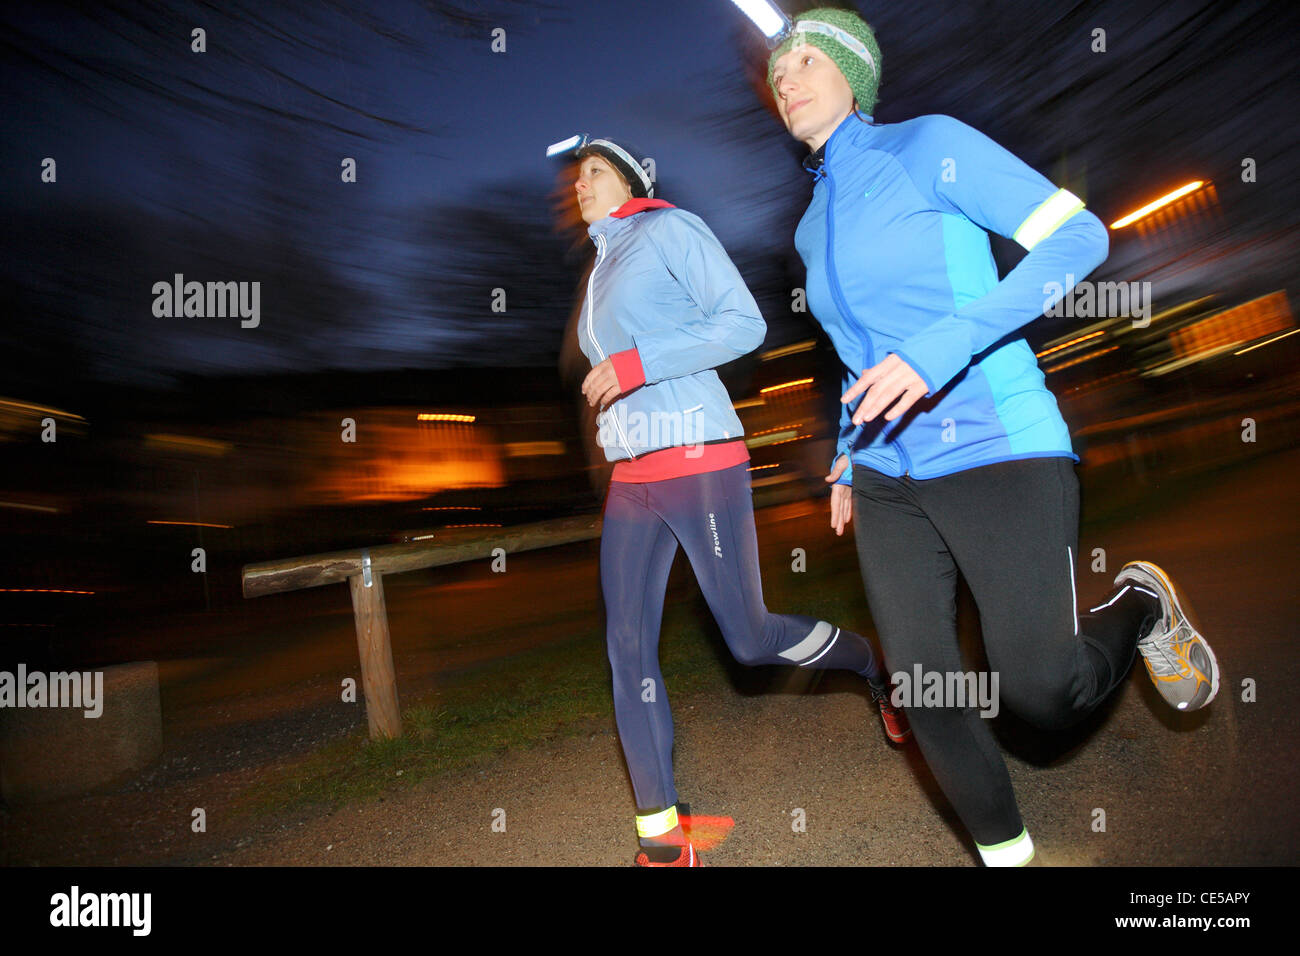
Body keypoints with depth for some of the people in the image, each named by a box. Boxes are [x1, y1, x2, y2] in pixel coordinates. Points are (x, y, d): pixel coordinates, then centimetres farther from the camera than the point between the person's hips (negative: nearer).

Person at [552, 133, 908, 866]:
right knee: (629, 649, -3)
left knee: (751, 639, -2)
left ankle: (880, 667, 27)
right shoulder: (602, 274, 23)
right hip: (630, 478, 7)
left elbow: (745, 323, -10)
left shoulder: (668, 228, 2)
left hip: (697, 461, -7)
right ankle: (661, 836, 6)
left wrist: (636, 363, -16)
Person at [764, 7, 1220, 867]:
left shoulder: (929, 146, -3)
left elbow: (1080, 238, -11)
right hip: (889, 484, 6)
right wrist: (849, 461, 19)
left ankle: (1141, 608, 20)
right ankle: (1004, 849, 24)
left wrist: (940, 349, -22)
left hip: (998, 454, -5)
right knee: (925, 696, 0)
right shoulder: (813, 230, 16)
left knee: (1042, 692, -12)